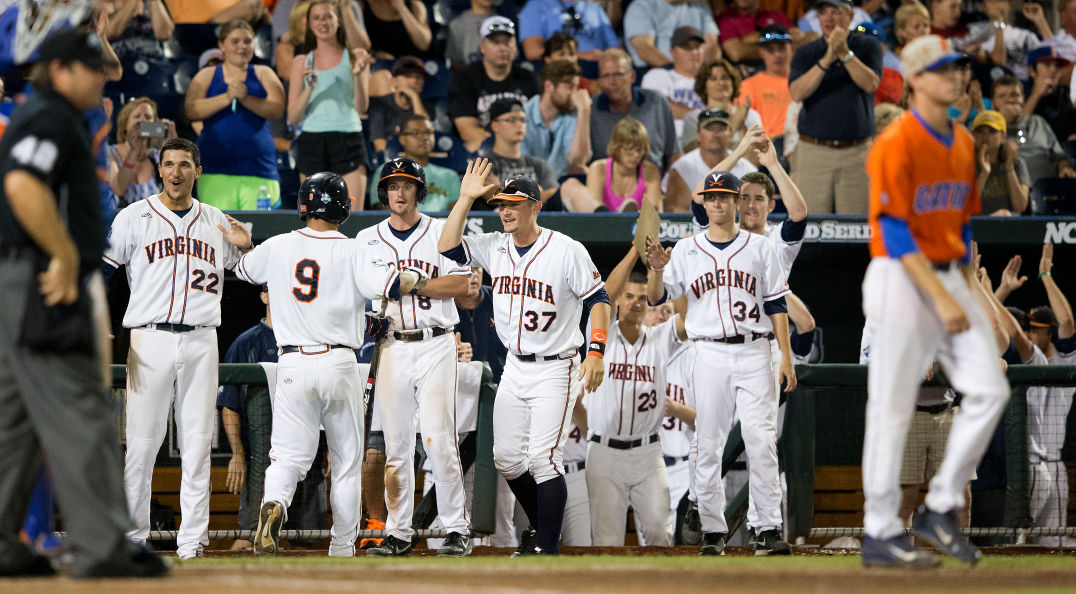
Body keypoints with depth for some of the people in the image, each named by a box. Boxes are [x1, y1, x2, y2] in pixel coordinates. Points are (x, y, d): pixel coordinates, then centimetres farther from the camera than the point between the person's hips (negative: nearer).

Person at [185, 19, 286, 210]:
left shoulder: (263, 74, 15)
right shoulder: (207, 76, 14)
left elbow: (277, 110, 1)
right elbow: (191, 110, -1)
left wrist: (246, 99, -15)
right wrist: (227, 98, -13)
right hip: (215, 171, 0)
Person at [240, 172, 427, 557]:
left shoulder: (278, 247, 4)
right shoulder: (351, 252, -5)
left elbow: (243, 269, 22)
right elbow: (390, 285, -18)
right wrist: (418, 277, 4)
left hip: (293, 366, 1)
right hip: (339, 364, -1)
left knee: (288, 456, 2)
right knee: (347, 461, 10)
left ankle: (273, 504, -31)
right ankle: (342, 550, 11)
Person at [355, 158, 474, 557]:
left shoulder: (441, 232, 6)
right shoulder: (367, 240, 13)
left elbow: (462, 284, -5)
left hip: (435, 346, -3)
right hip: (391, 348, 3)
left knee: (439, 440, -10)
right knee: (396, 443, 2)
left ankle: (457, 528, -5)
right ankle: (398, 532, 7)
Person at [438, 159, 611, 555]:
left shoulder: (567, 251, -11)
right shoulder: (495, 247, 5)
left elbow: (598, 298, -9)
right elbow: (448, 246, -4)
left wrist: (596, 352, -18)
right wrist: (466, 198, -9)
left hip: (555, 370, -6)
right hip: (515, 369, 6)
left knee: (543, 458, -13)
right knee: (506, 457, 8)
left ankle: (548, 546, -8)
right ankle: (540, 523, 28)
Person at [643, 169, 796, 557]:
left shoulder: (760, 249, 9)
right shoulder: (686, 250, 9)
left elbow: (776, 304, 8)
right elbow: (656, 297, 2)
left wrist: (787, 357, 1)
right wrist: (656, 269, -20)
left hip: (754, 353, 0)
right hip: (710, 355, 0)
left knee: (761, 441, -9)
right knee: (708, 445, 0)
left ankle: (768, 529, -9)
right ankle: (713, 530, 5)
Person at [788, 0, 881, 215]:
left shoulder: (868, 47, 8)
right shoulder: (806, 53, 9)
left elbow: (870, 84, -8)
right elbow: (797, 93, -7)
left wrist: (845, 54, -17)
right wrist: (826, 60, -15)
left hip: (856, 151, -1)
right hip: (812, 151, 1)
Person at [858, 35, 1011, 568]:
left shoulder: (963, 144, 12)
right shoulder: (896, 143, -13)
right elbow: (895, 230, -17)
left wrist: (966, 294, 14)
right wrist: (941, 299, -20)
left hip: (949, 278, 8)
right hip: (901, 279, -8)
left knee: (989, 390, -1)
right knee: (892, 407, -4)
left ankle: (940, 511, 10)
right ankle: (880, 534, 3)